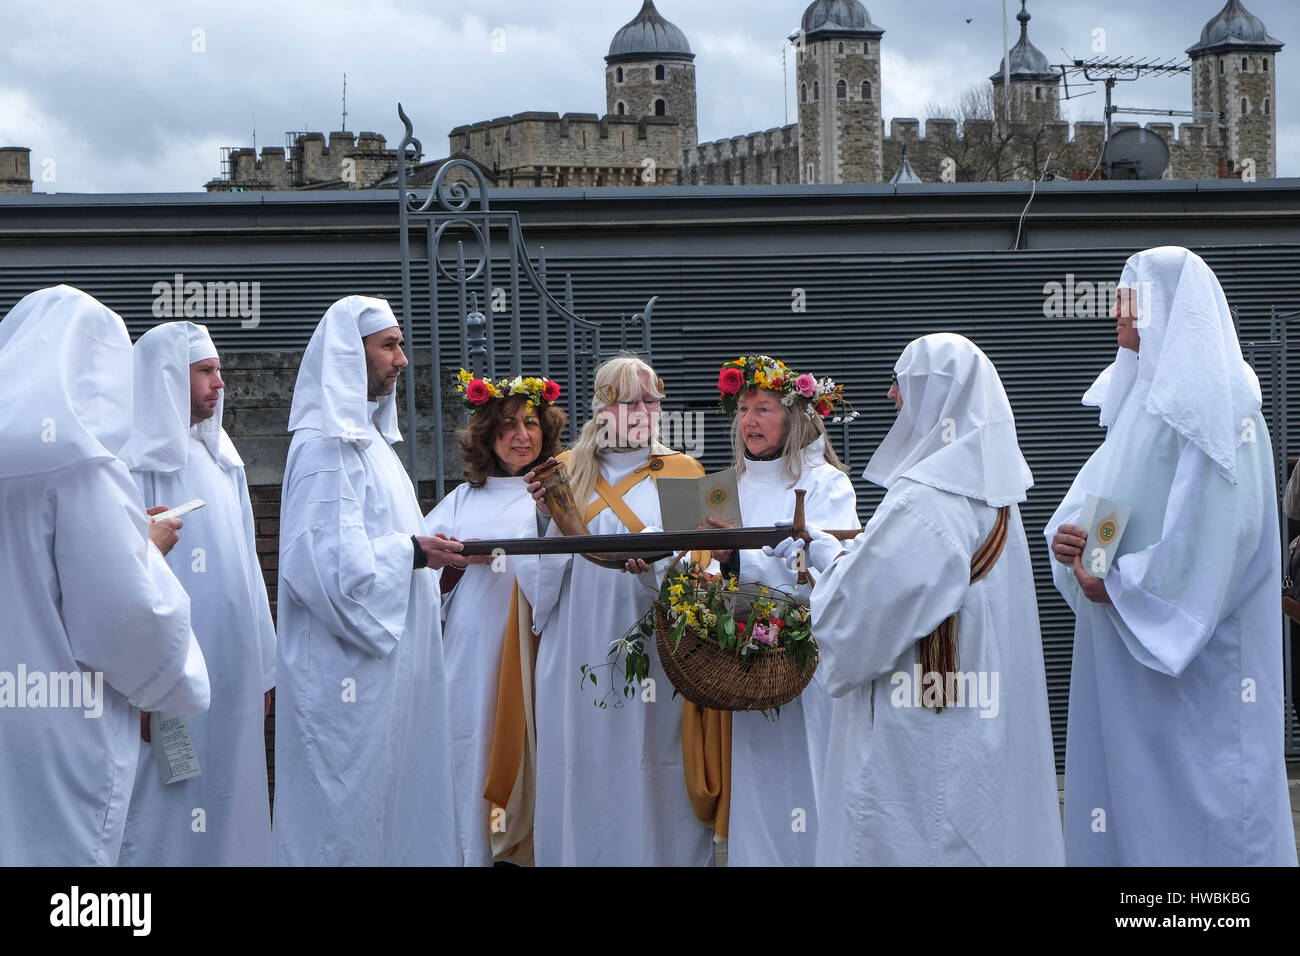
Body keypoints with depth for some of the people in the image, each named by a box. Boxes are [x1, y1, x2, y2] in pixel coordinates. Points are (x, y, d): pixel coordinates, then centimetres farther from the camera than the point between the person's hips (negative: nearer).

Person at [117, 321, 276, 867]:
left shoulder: (219, 462, 15)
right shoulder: (137, 464, -9)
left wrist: (262, 670, 15)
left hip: (231, 676, 7)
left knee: (230, 802, 8)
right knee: (169, 809, -5)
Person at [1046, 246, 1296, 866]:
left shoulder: (1213, 403, -12)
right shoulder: (1141, 398, 16)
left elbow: (1219, 530, -21)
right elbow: (1096, 496, 17)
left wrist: (1122, 587, -17)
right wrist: (1068, 535, -5)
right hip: (1127, 647, 9)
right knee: (1127, 786, 8)